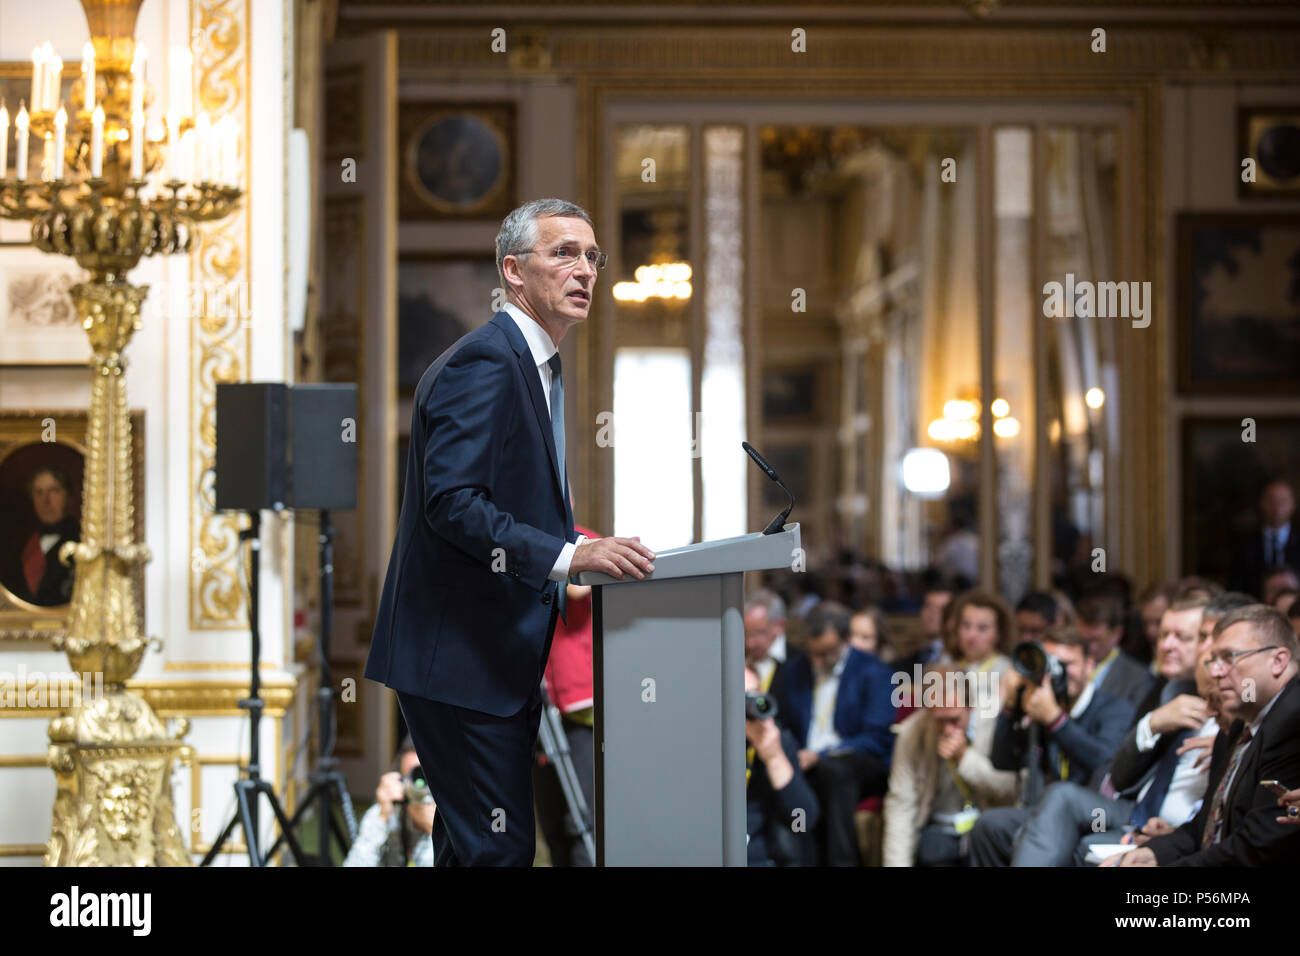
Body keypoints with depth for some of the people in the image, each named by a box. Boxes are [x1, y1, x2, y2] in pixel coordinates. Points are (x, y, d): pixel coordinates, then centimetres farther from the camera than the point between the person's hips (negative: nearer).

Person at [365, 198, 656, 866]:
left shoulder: (536, 362, 18)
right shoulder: (484, 362, -16)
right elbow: (451, 503, -26)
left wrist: (581, 547, 11)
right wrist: (569, 555, -30)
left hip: (496, 654, 11)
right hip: (460, 657, -11)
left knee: (470, 842, 15)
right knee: (500, 845, -11)